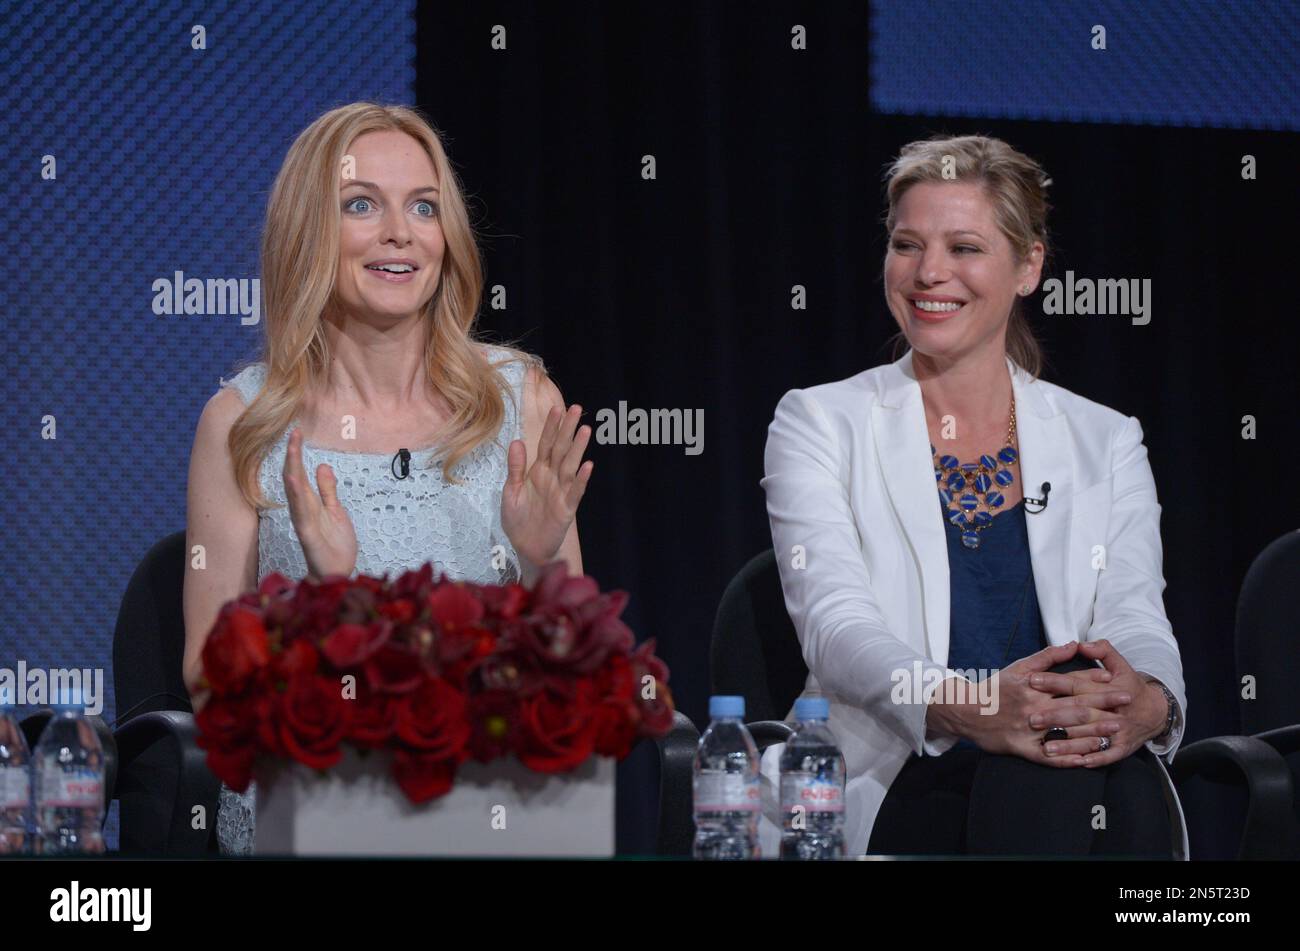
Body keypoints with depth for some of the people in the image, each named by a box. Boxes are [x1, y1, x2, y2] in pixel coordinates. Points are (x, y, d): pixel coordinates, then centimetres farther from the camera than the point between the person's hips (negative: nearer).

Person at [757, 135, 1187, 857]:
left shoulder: (1104, 442, 16)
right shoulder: (820, 425, 9)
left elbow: (1136, 617, 1)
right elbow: (836, 622, -7)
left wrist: (1146, 702, -26)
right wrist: (966, 706, -30)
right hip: (883, 797, -2)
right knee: (1046, 778, -36)